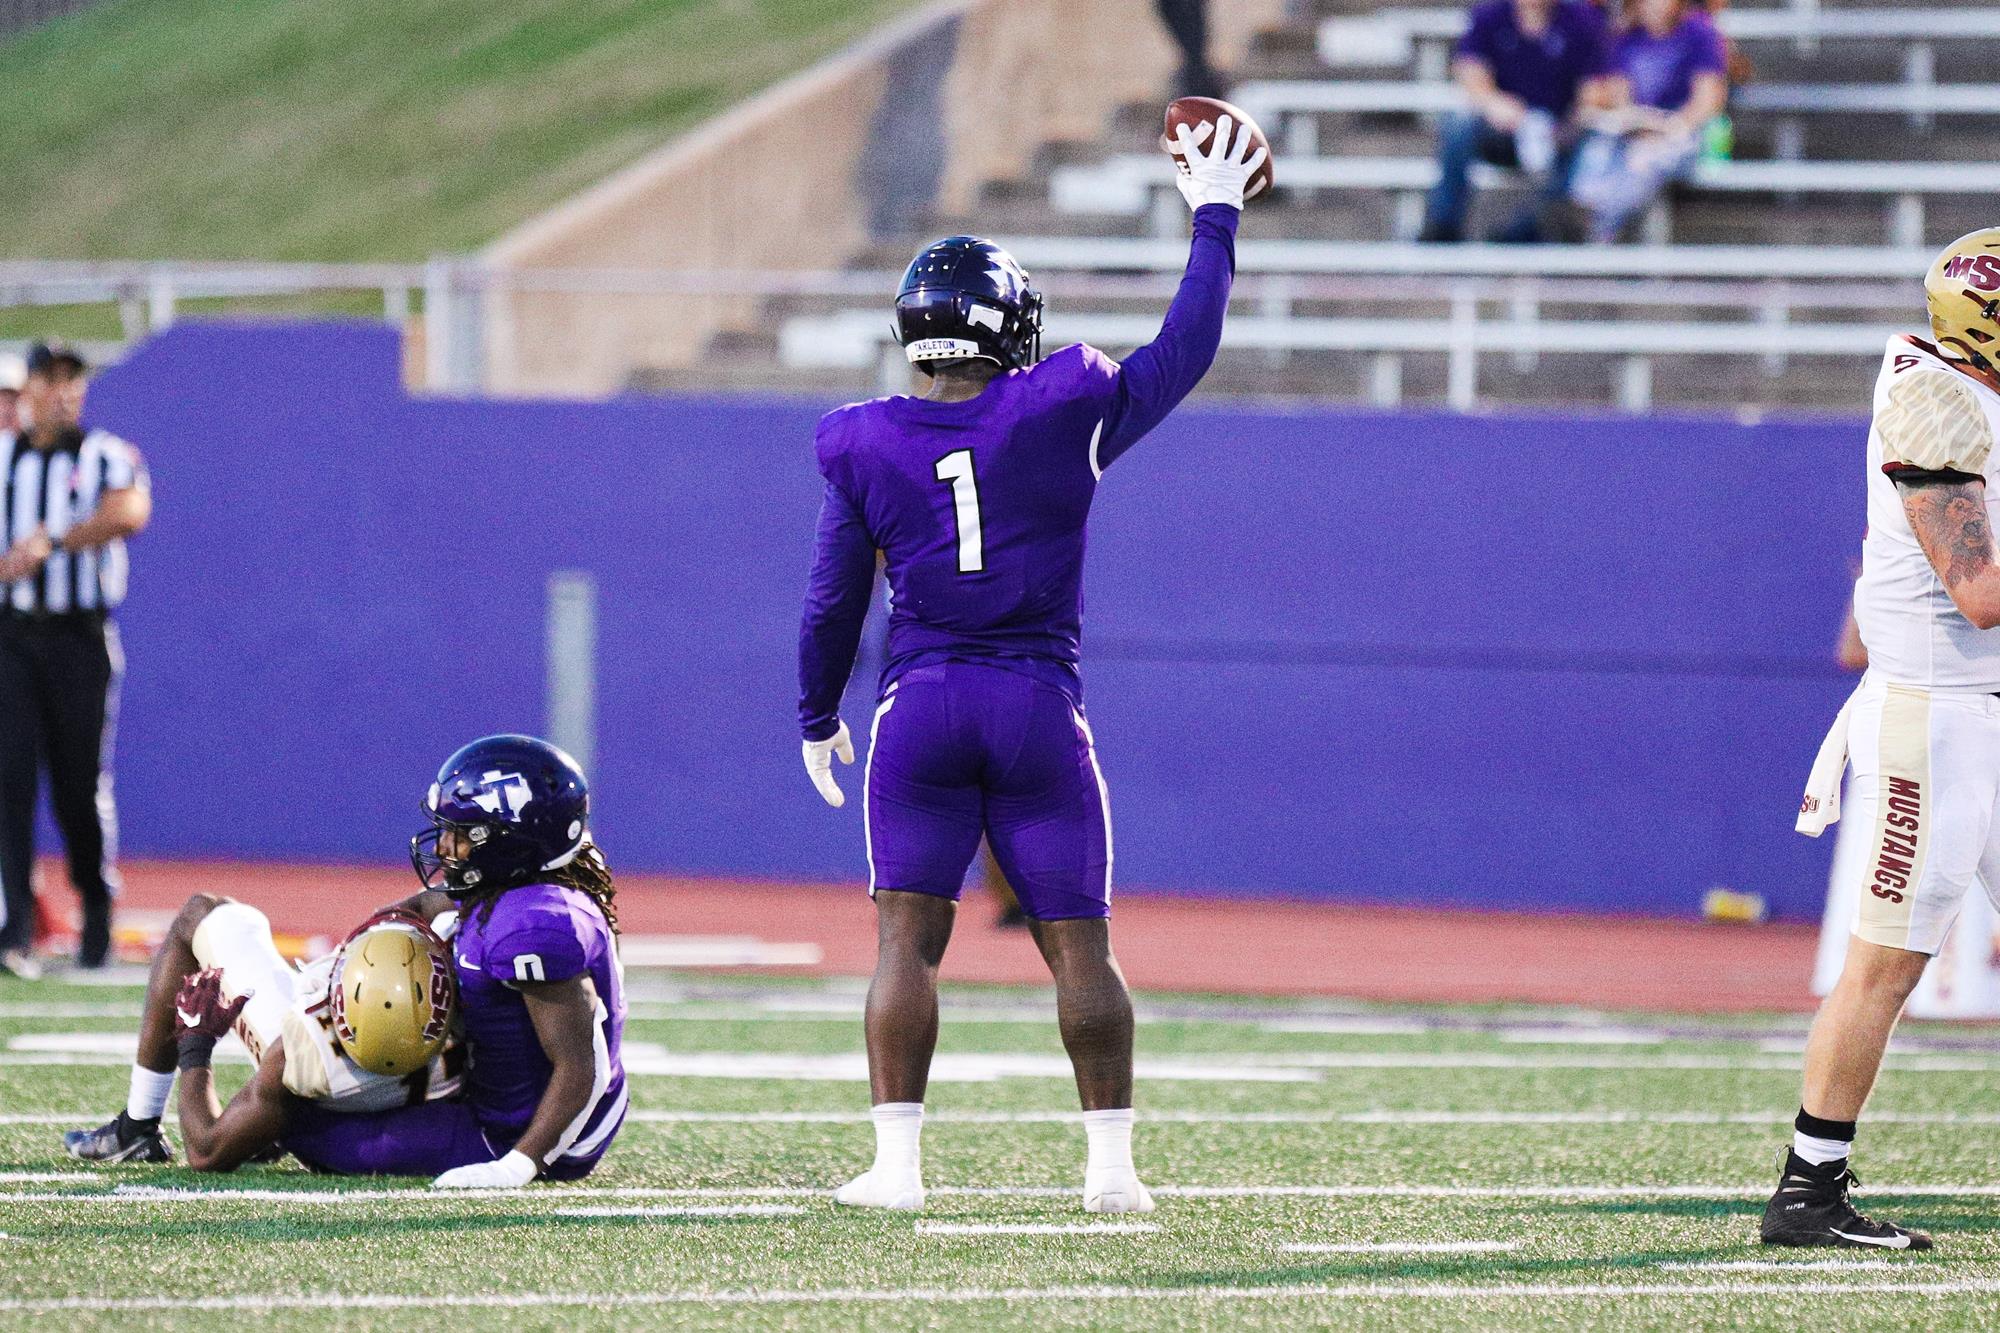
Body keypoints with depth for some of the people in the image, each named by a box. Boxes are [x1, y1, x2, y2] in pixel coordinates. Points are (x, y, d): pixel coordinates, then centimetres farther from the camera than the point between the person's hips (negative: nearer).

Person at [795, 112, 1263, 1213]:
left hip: (919, 708, 0)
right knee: (1078, 946, 5)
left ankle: (897, 1159, -6)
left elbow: (832, 602, 5)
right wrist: (1214, 220, 18)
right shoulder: (1064, 416, -4)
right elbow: (1183, 352, 8)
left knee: (906, 941, 2)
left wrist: (817, 718, 19)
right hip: (1040, 709, 0)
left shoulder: (864, 445, -1)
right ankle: (1112, 1162, 5)